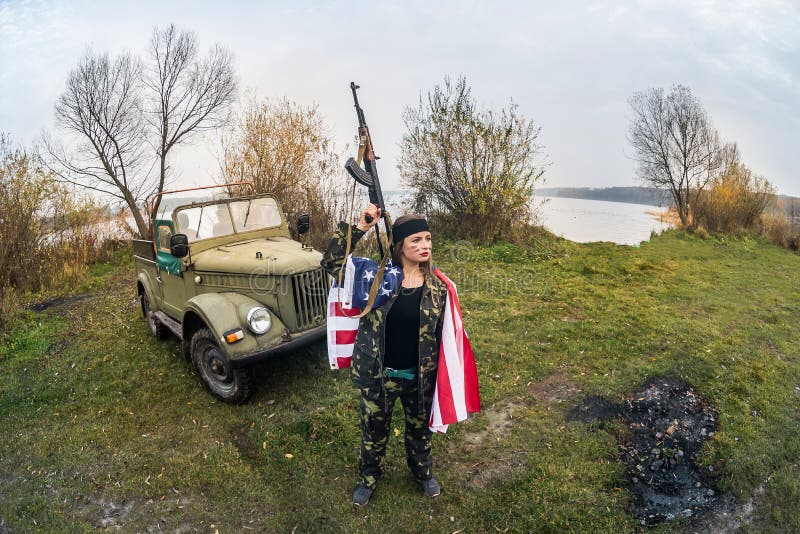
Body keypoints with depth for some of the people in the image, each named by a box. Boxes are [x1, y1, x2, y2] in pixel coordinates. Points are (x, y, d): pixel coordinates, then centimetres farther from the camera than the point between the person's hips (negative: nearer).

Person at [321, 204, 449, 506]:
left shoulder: (437, 287, -8)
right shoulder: (377, 277, -13)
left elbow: (440, 335, -1)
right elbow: (332, 262, -17)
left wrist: (437, 376, 3)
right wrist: (358, 229, -25)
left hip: (418, 377, 2)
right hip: (378, 375, -1)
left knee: (419, 428, 25)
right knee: (374, 430, 21)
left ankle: (423, 473, 54)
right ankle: (369, 478, 49)